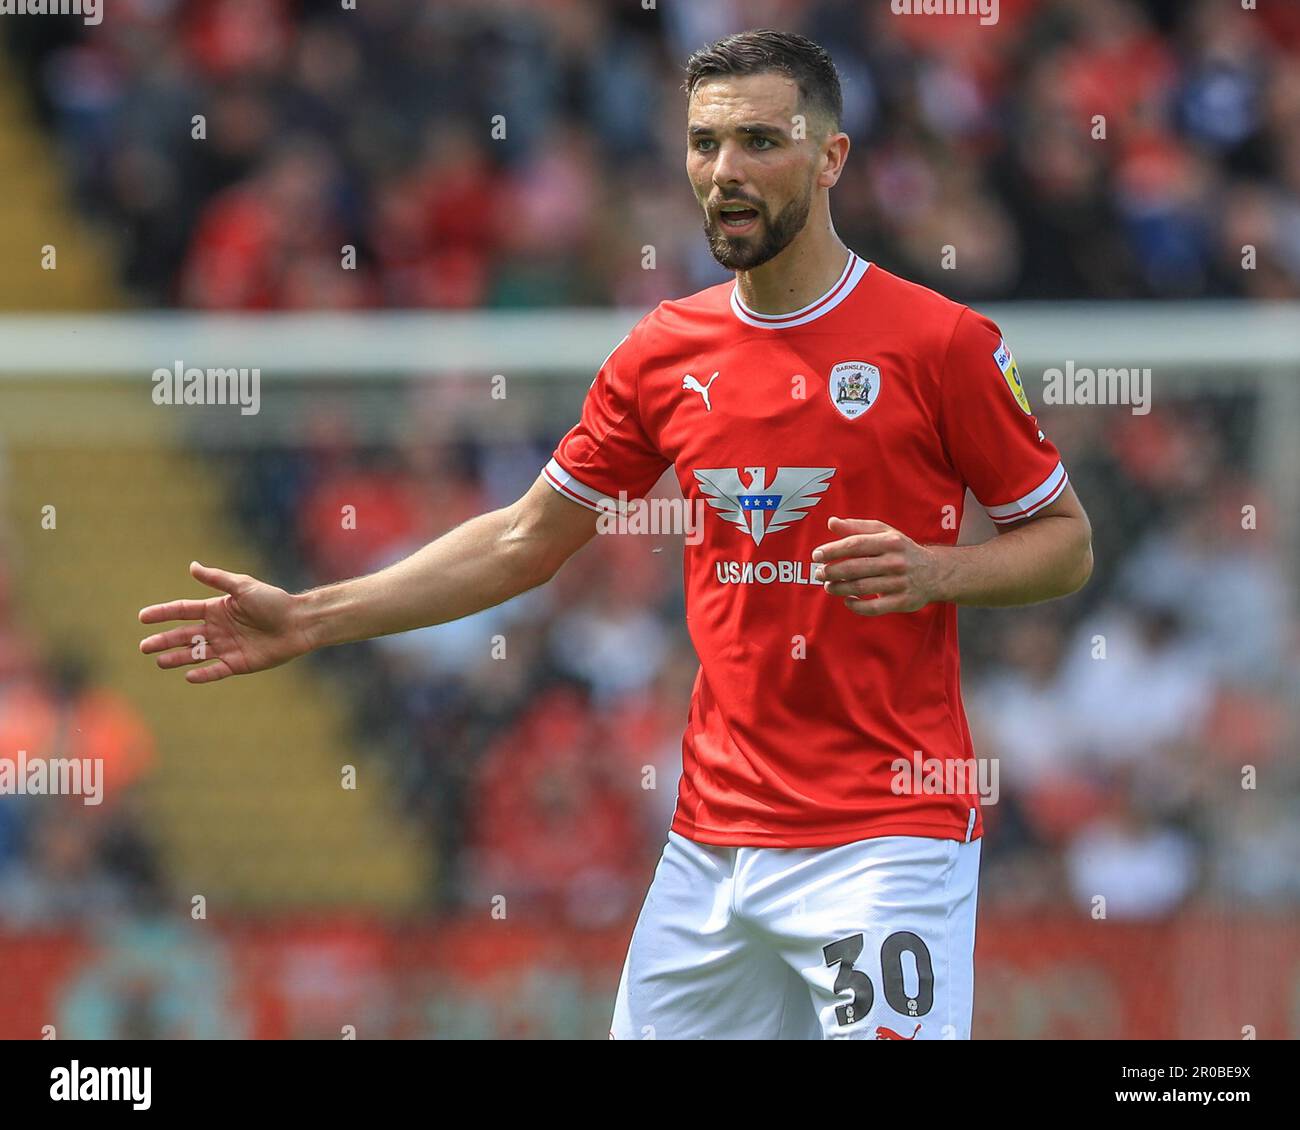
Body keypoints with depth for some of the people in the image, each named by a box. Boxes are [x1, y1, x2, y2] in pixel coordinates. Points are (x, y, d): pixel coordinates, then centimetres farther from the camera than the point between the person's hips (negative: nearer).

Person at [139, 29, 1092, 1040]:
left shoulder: (942, 342, -6)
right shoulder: (665, 351, 9)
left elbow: (1066, 543, 1)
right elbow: (526, 541, 17)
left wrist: (931, 570, -18)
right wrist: (309, 621, 13)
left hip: (885, 836, -5)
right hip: (711, 836, 5)